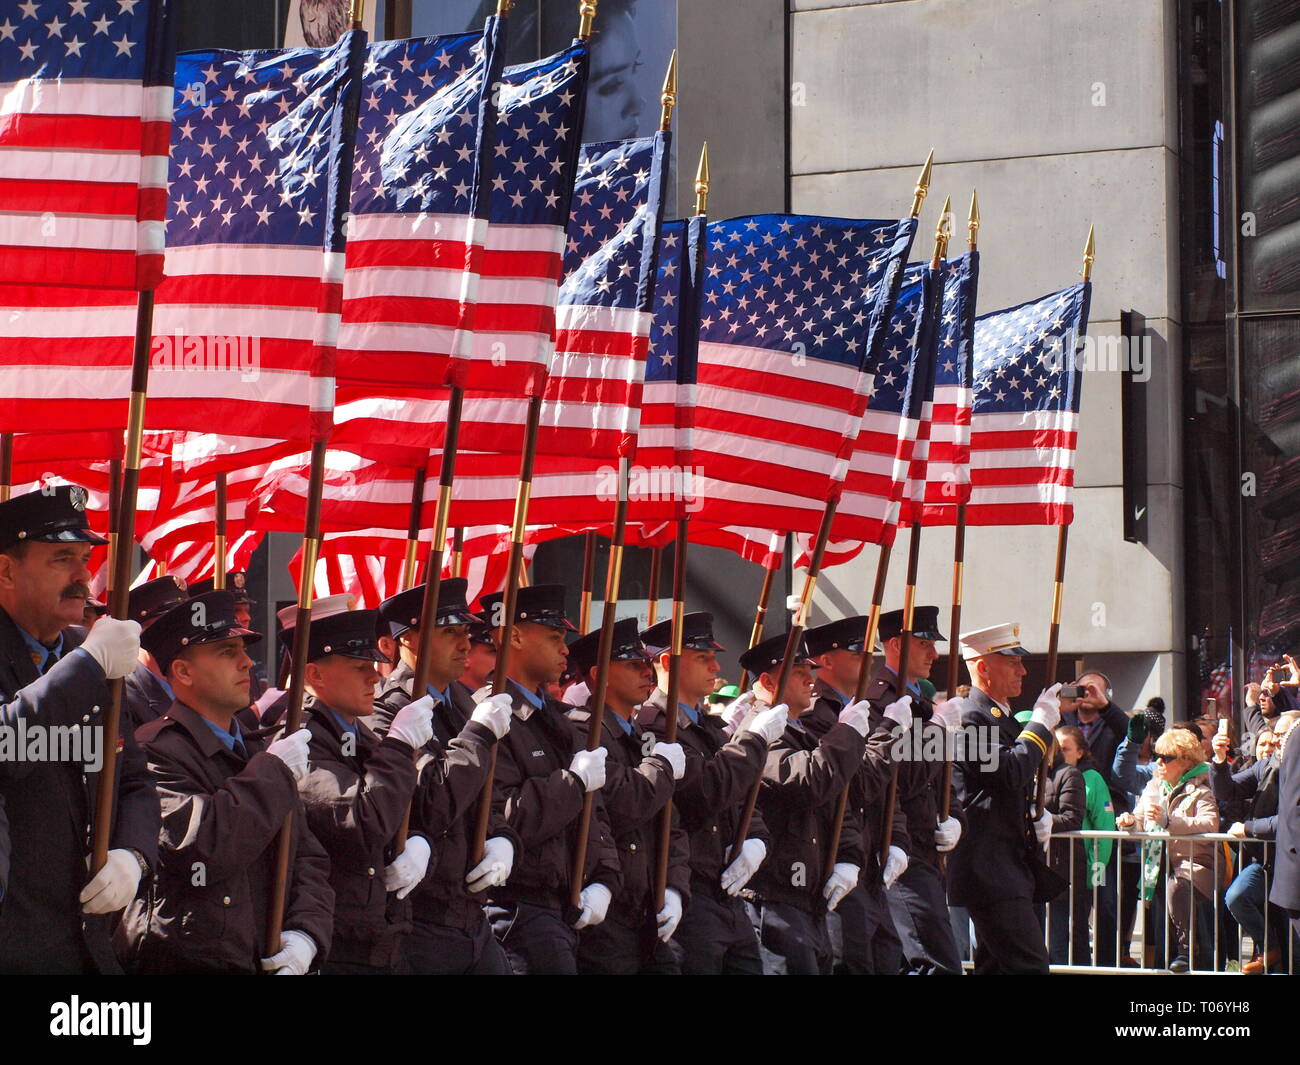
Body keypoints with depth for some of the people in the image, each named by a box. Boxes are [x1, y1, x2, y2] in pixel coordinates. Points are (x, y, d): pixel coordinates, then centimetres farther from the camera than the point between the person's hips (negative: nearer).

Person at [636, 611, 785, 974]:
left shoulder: (710, 726, 20)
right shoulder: (652, 726, -12)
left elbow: (744, 795, 22)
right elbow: (710, 789, -22)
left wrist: (756, 841, 2)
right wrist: (756, 737, -11)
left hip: (728, 893, 9)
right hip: (688, 899, -9)